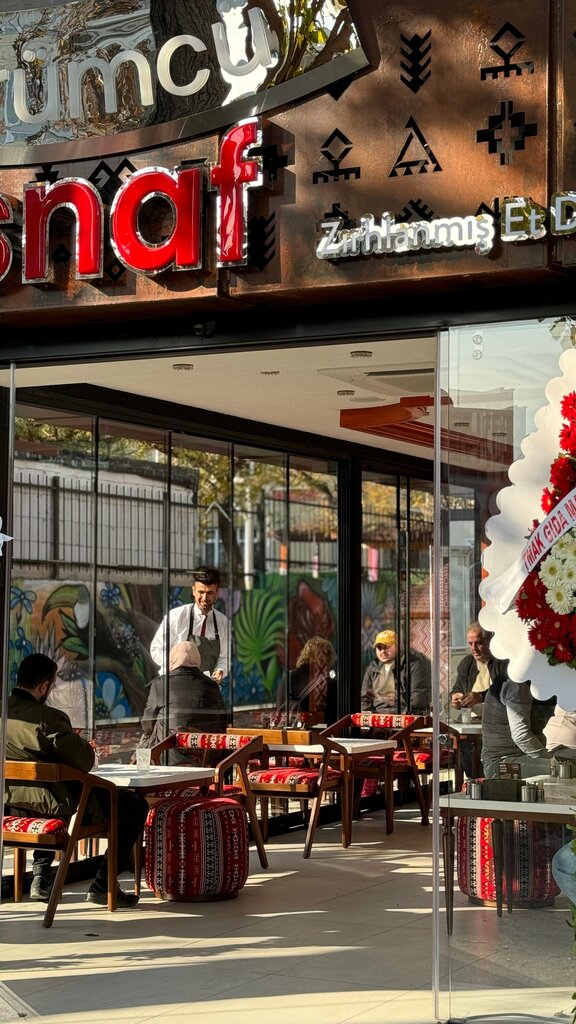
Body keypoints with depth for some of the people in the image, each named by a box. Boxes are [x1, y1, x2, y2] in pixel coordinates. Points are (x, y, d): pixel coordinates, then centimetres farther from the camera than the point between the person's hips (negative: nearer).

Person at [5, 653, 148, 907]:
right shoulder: (48, 718, -23)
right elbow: (86, 761, -18)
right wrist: (83, 745, 6)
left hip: (11, 803, 8)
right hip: (54, 804, -8)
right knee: (136, 805, 2)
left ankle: (40, 877, 34)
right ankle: (102, 885, 3)